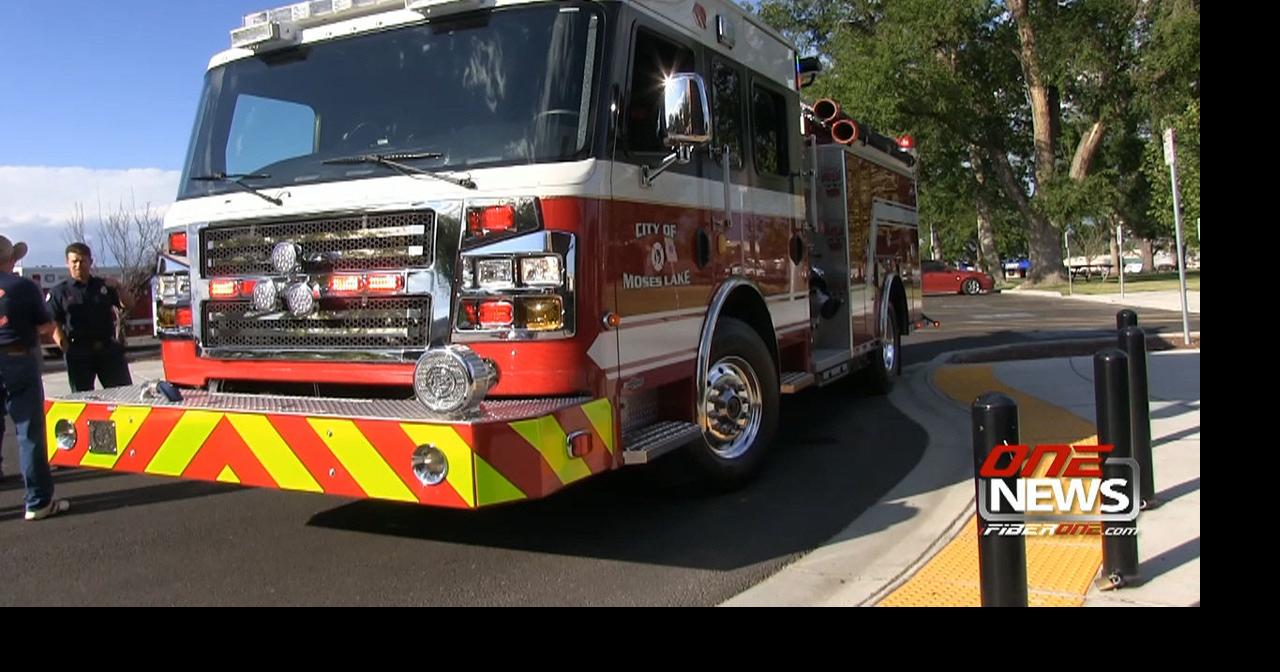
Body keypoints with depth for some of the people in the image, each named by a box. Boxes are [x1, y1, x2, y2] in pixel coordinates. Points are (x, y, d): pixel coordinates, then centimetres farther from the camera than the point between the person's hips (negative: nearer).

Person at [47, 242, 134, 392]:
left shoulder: (104, 286, 11)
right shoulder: (59, 292, 3)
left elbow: (128, 305, 9)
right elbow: (54, 323, -2)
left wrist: (118, 289, -9)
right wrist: (66, 348, -12)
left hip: (109, 349, 2)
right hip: (79, 354, -2)